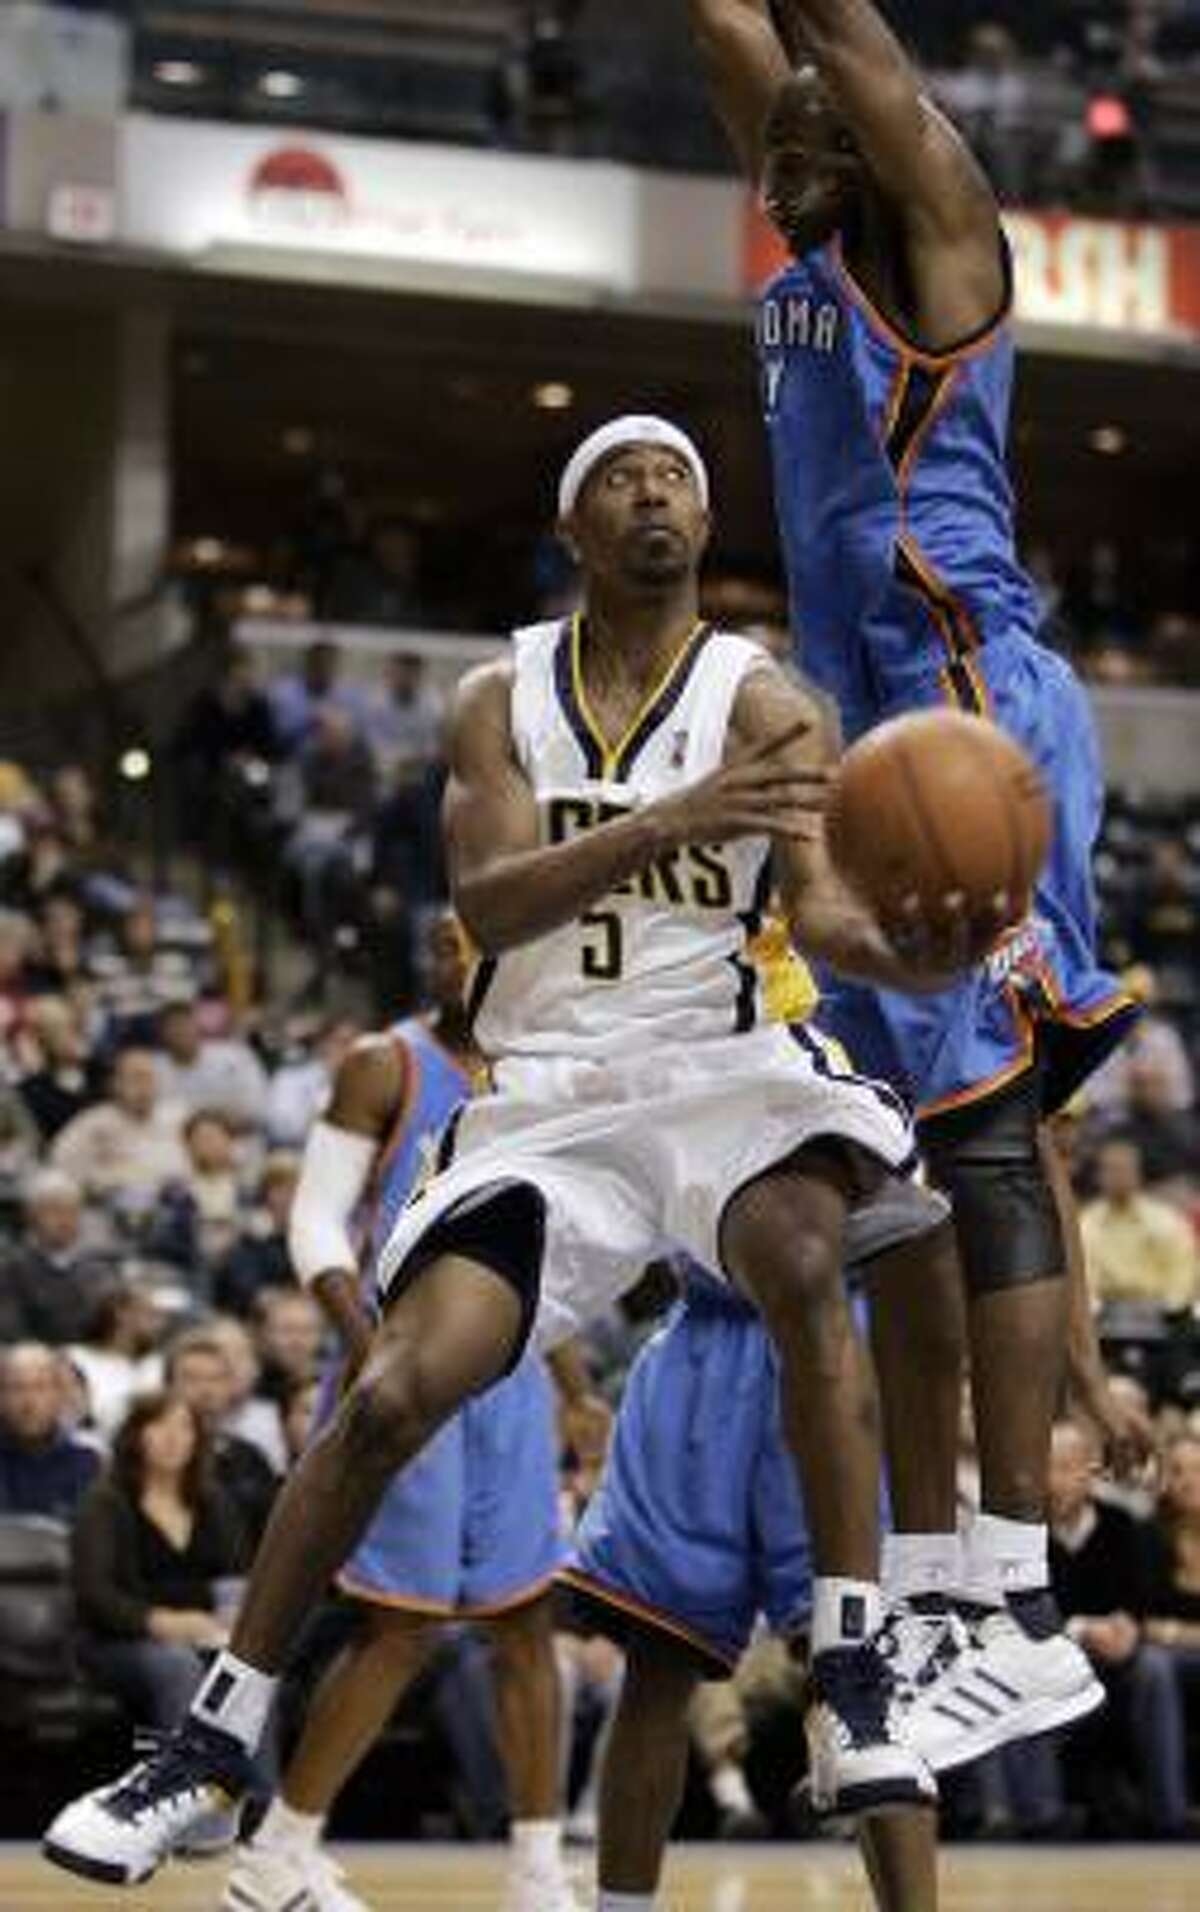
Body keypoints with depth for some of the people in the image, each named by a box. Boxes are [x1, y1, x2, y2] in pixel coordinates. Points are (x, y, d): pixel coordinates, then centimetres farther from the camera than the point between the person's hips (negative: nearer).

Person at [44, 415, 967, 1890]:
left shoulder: (759, 701, 0)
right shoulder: (501, 699, 6)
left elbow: (820, 908, -13)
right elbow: (486, 898, -11)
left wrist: (902, 949, -38)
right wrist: (673, 822, -28)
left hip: (712, 1064, -2)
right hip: (543, 1089, 2)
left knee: (803, 1266, -35)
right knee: (391, 1394, -11)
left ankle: (854, 1689, -29)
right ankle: (210, 1755, 3)